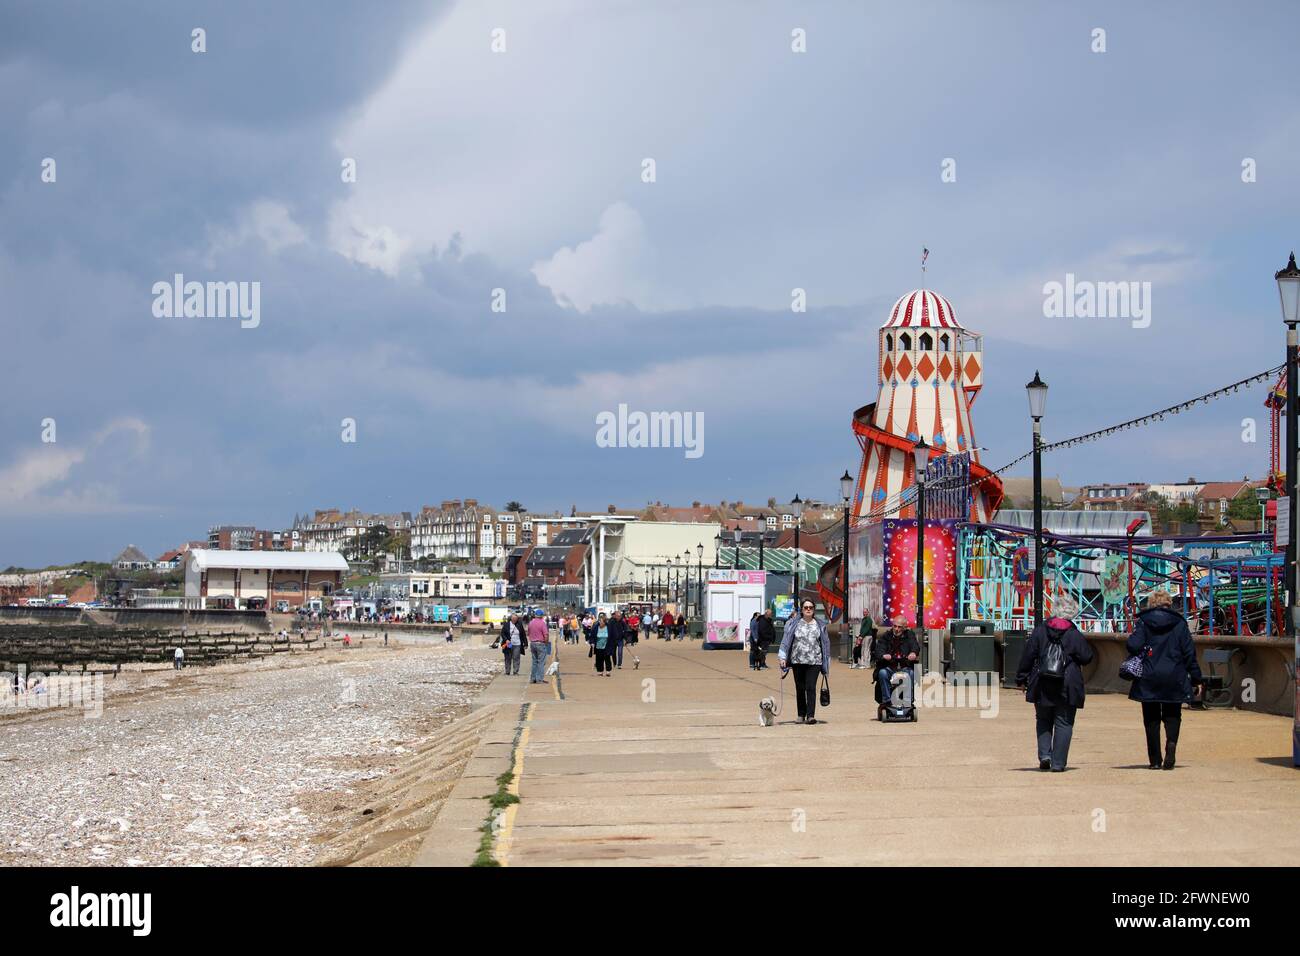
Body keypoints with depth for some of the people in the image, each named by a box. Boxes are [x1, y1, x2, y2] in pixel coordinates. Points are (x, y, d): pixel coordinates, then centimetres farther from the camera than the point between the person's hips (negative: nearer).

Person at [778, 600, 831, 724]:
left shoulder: (820, 625, 8)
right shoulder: (794, 624, 5)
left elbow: (825, 644, 12)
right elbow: (786, 640, 2)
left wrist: (826, 665, 10)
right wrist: (782, 657, -8)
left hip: (814, 661, -1)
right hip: (797, 661, 1)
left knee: (811, 688, -12)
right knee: (799, 688, 6)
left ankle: (810, 715, -16)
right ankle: (801, 715, 15)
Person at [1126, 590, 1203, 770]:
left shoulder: (1143, 622, -1)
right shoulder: (1179, 623, 2)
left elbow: (1133, 646, -15)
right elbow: (1189, 653, 1)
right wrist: (1197, 679, 5)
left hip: (1148, 680, 0)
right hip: (1174, 680, 1)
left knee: (1151, 719, 8)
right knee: (1172, 716, 12)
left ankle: (1155, 760, 5)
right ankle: (1171, 742, -18)